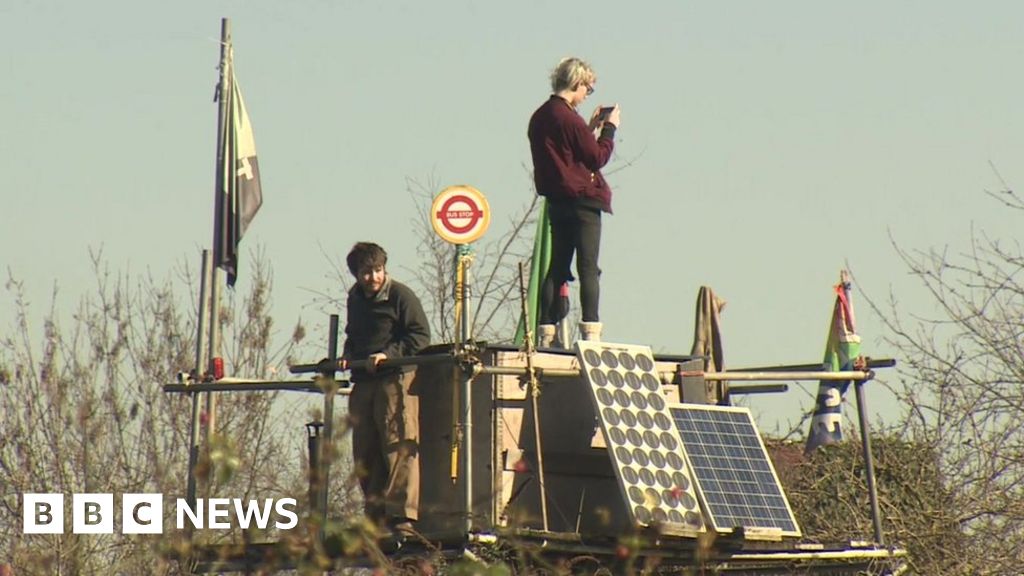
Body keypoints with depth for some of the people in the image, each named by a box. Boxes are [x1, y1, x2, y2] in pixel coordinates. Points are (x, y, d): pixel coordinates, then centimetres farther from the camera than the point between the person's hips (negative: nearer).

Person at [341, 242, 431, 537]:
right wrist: (348, 356, 12)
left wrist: (388, 354, -16)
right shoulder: (355, 299, 17)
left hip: (397, 379, -7)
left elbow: (420, 337, -8)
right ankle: (375, 516, 14)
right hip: (363, 383, 7)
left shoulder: (401, 296, -5)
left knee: (399, 449, -13)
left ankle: (403, 516, -16)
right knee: (365, 454, 7)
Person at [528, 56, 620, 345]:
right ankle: (591, 330, -13)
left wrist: (591, 127, 18)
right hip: (582, 199, -8)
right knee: (588, 268, -8)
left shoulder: (540, 117, 10)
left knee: (557, 267, 11)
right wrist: (609, 128, 1)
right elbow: (598, 157, -11)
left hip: (556, 200, 8)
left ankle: (546, 332, 11)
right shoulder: (569, 118, -17)